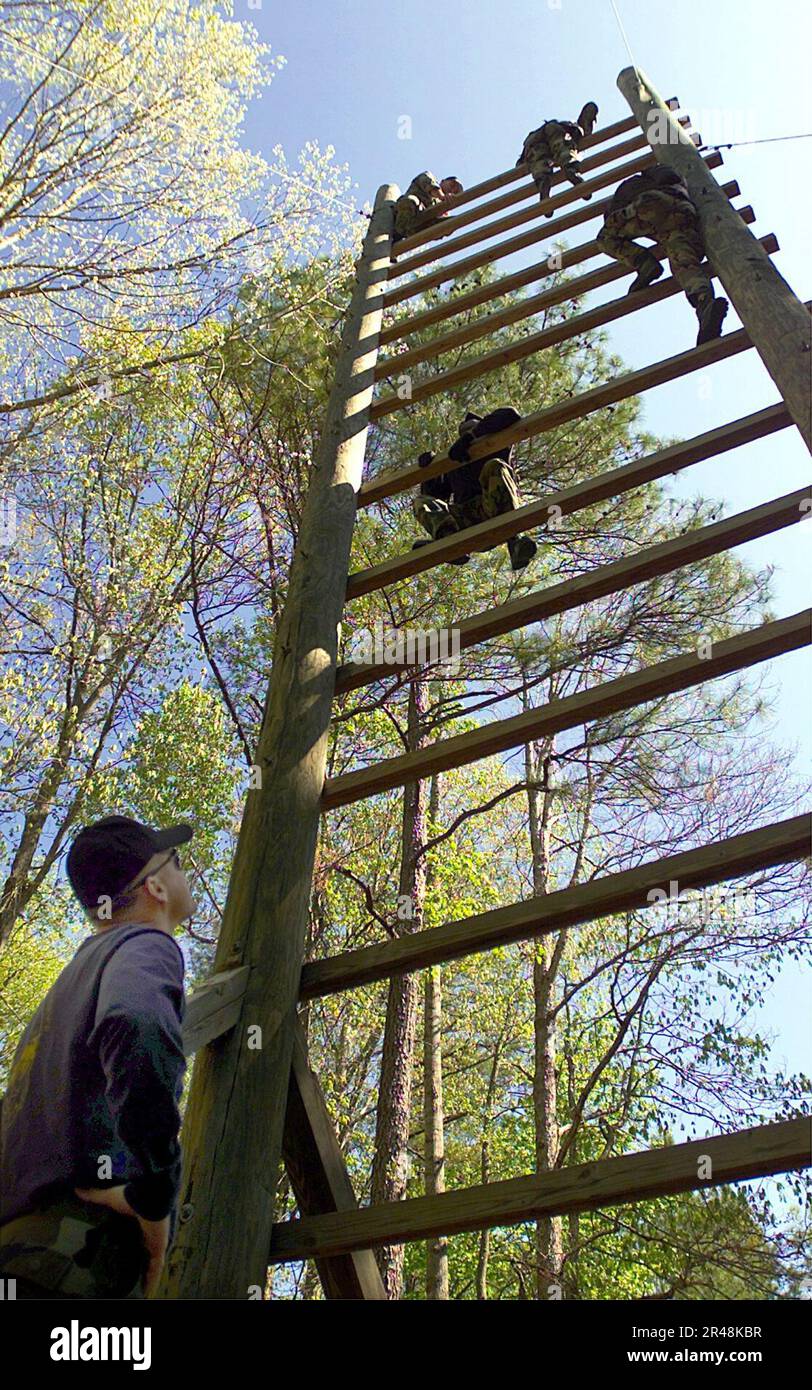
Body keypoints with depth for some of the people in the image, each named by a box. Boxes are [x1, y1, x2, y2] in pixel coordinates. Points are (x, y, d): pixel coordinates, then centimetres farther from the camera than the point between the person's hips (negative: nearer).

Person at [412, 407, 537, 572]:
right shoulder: (453, 465, 35)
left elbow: (509, 414, 5)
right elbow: (433, 494, 26)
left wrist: (470, 435, -3)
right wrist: (430, 469, 8)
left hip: (496, 511, -3)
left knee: (494, 467, -26)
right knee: (421, 501, -7)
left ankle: (515, 543, -45)